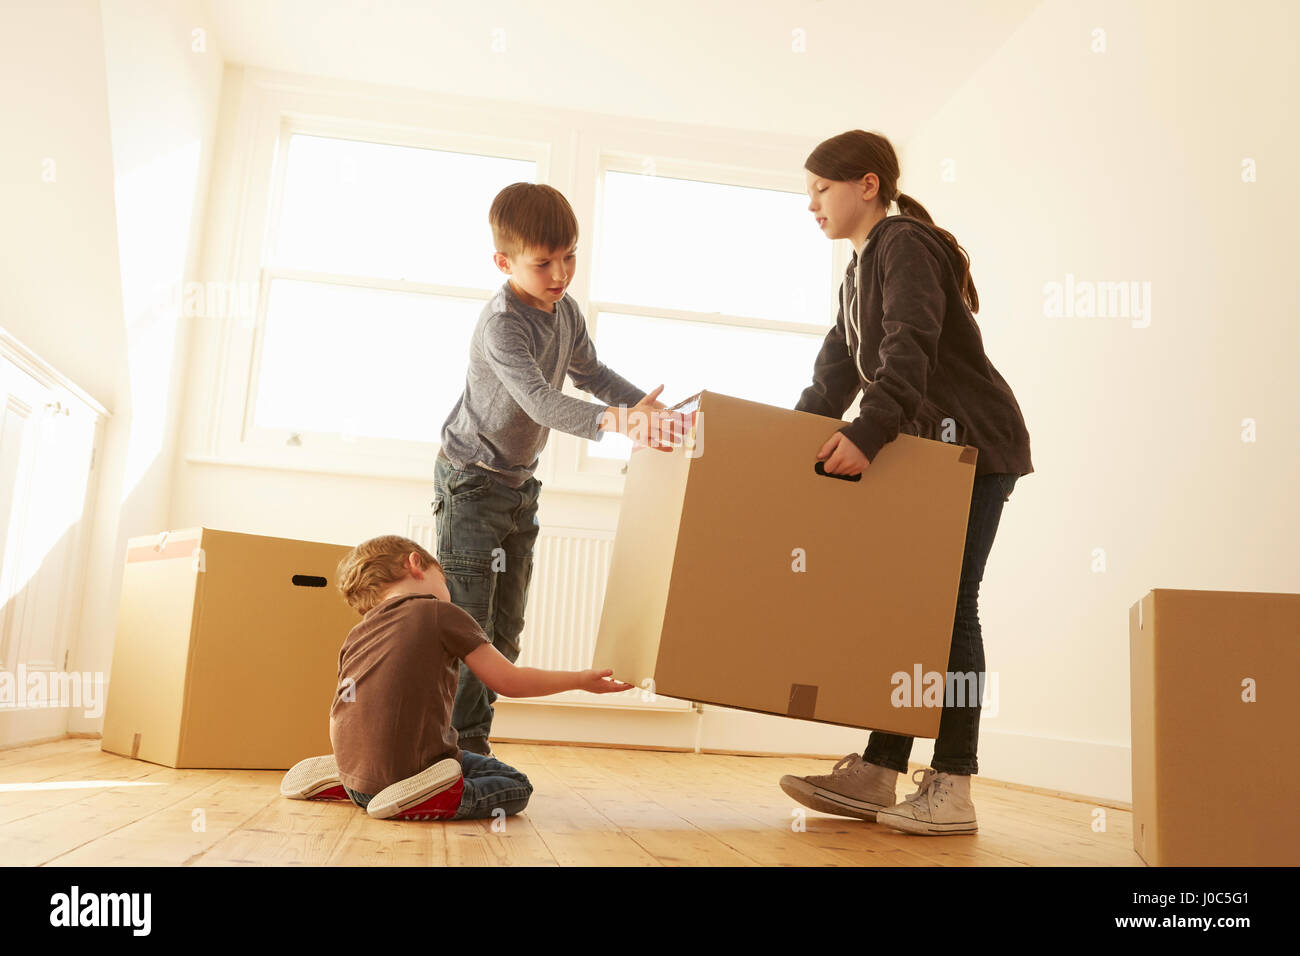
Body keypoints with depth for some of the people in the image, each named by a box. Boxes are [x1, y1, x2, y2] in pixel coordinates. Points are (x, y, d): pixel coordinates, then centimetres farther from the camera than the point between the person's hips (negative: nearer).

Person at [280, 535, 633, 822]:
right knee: (515, 787, 9)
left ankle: (339, 782, 9)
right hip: (410, 768, -7)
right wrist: (582, 680, 10)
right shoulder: (442, 614, -2)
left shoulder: (355, 636, 15)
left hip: (354, 774, 7)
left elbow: (337, 718, 18)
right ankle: (420, 797, -15)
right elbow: (510, 681, -1)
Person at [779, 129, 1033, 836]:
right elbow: (836, 376, 20)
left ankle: (952, 786, -3)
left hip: (973, 445, -9)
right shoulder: (858, 272, 20)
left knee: (948, 605, -10)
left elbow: (910, 348, -25)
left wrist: (868, 432, -36)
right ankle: (877, 775, 7)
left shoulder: (906, 243, -9)